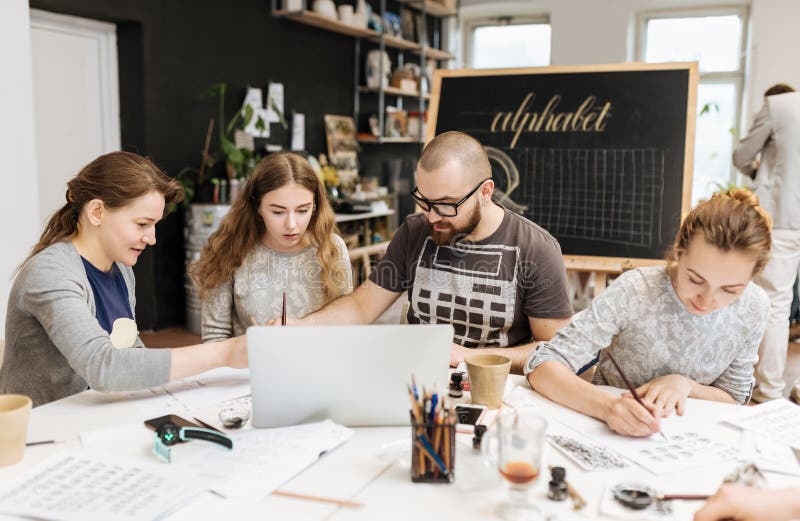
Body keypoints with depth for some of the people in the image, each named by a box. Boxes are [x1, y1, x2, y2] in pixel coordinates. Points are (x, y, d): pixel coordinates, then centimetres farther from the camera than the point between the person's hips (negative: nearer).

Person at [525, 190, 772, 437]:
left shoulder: (754, 308, -10)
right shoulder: (634, 293, -22)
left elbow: (733, 400, 2)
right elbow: (542, 366, -26)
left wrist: (685, 384, -19)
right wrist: (608, 406, -43)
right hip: (610, 436, -2)